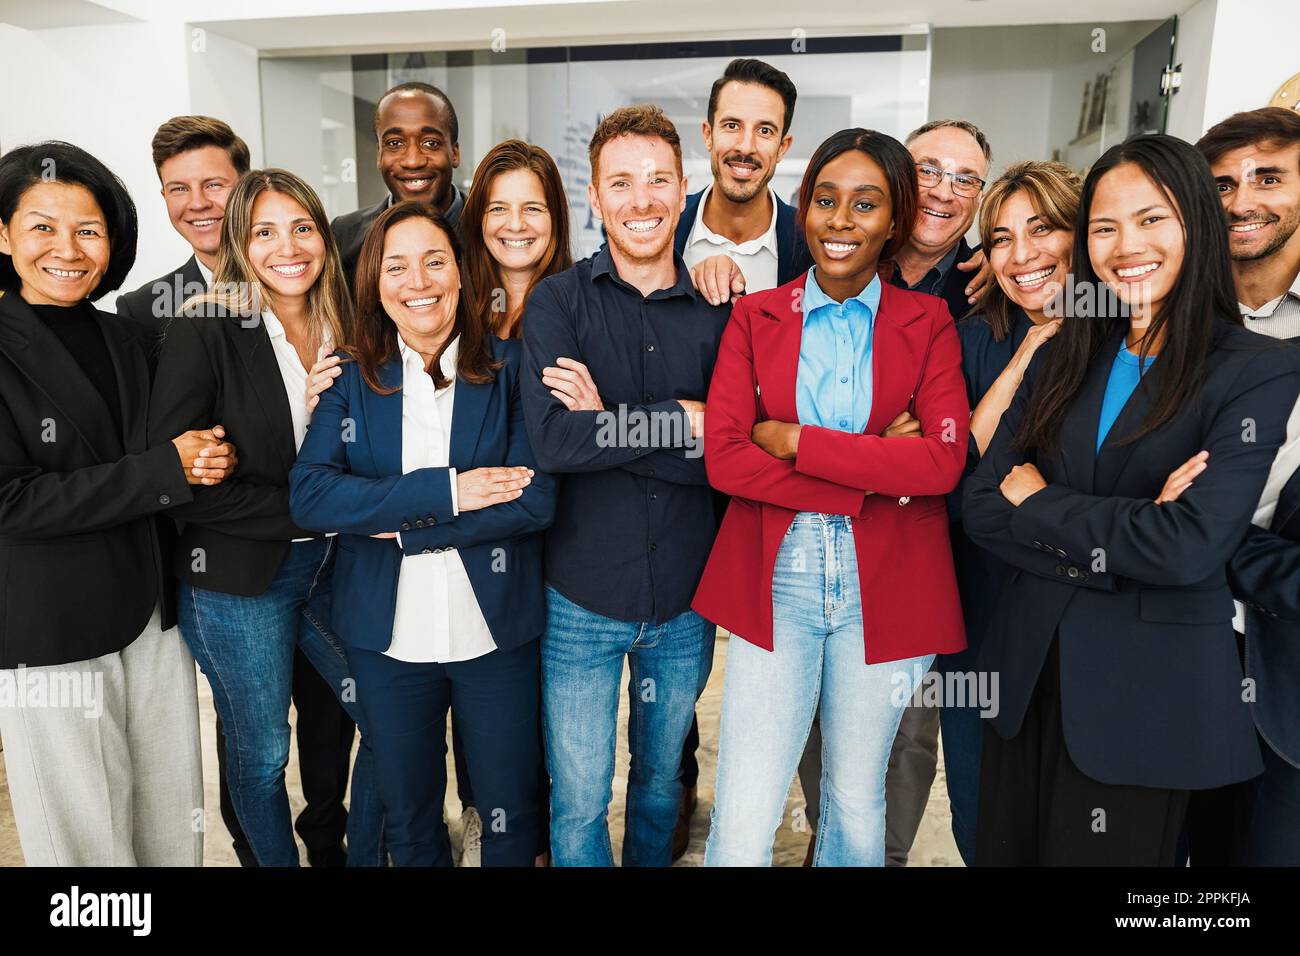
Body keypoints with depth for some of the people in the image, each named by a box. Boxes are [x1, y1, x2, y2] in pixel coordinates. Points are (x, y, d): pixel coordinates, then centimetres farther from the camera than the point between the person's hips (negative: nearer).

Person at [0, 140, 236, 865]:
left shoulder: (128, 341, 10)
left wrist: (206, 456, -2)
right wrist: (166, 470, -18)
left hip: (155, 618, 5)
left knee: (175, 823, 14)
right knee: (86, 838, 8)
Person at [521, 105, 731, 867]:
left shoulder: (720, 311, -2)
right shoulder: (558, 302, -6)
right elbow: (551, 440, -22)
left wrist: (606, 426, -19)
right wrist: (681, 421, -19)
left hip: (686, 602, 2)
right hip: (582, 601, -2)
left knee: (662, 778, 23)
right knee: (579, 803, 11)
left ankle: (651, 860, 48)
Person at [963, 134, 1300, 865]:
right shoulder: (1063, 358, 5)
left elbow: (1189, 548, -21)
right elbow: (982, 506, -3)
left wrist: (1039, 500, -10)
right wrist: (1123, 533, -15)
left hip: (1149, 691, -4)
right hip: (1028, 669, 5)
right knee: (1008, 850, 18)